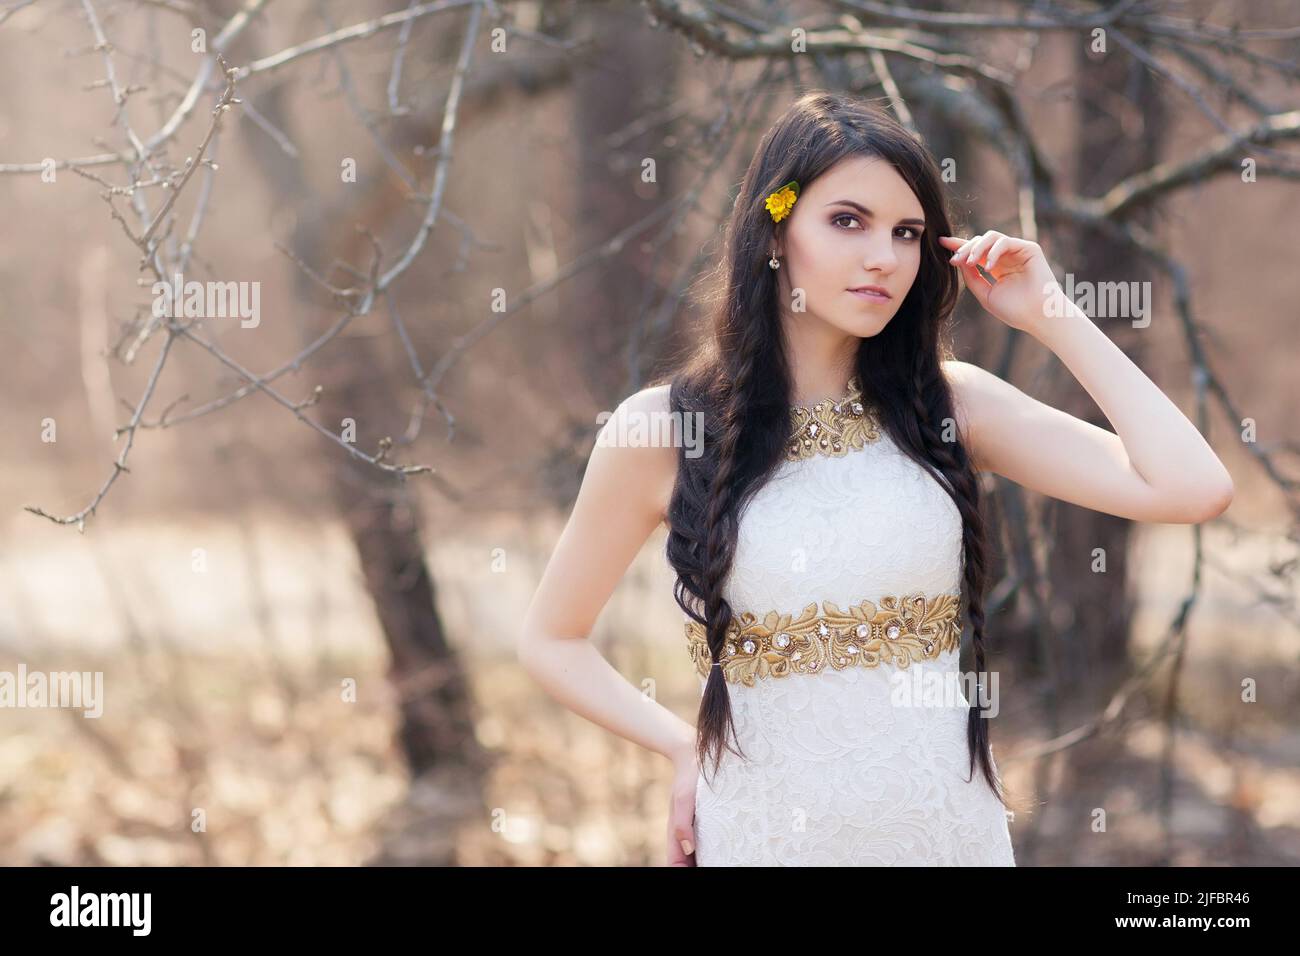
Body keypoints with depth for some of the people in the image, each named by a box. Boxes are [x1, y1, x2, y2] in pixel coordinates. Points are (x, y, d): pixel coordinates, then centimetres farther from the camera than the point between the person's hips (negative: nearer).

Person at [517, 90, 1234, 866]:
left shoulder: (949, 402, -3)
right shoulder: (661, 430, -8)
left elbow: (1195, 491, -13)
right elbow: (552, 642, 5)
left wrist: (1052, 316, -9)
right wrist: (687, 748, -6)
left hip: (954, 826, 2)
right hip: (768, 830, -2)